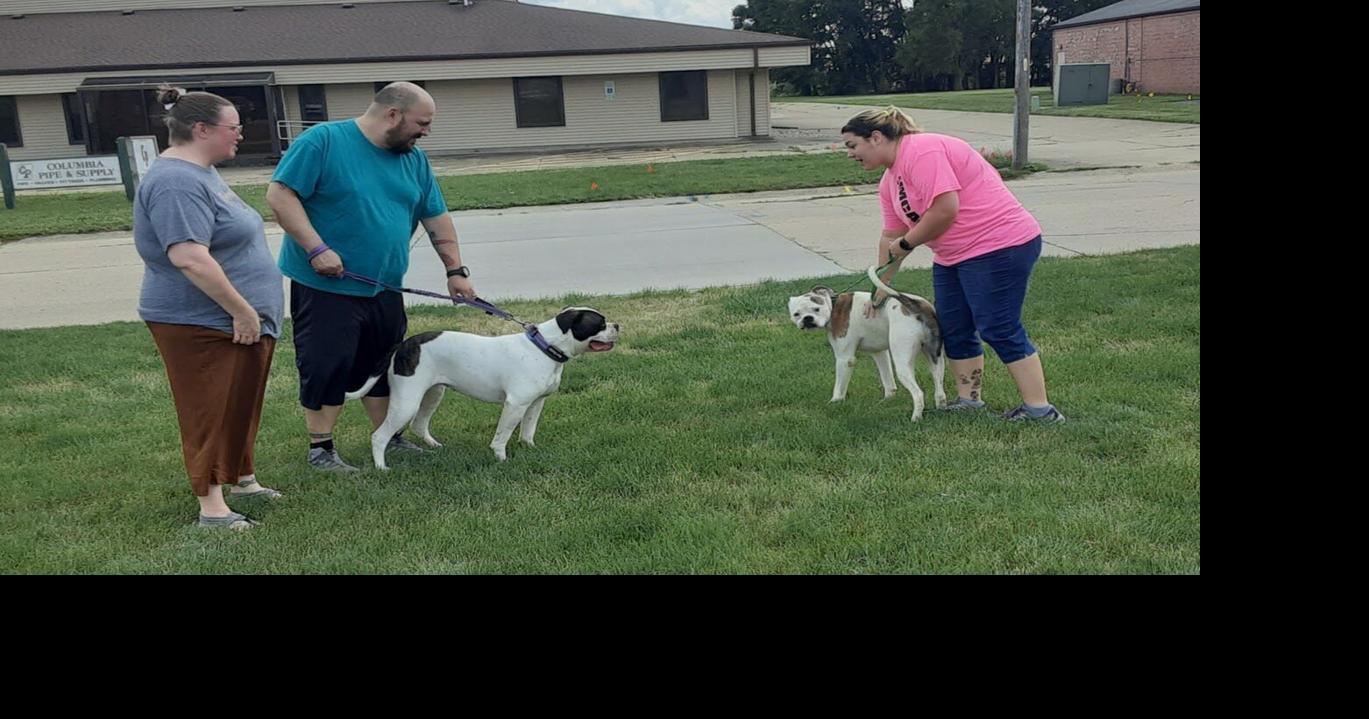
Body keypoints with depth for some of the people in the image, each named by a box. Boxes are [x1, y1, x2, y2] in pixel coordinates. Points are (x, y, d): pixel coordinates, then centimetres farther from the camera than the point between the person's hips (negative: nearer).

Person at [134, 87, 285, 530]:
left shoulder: (200, 172, 13)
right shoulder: (178, 183, -21)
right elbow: (190, 258, -29)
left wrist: (247, 309, 25)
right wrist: (242, 309, -23)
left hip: (230, 319, 10)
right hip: (201, 323, -10)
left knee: (239, 406, 18)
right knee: (212, 411, -4)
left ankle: (241, 479, 31)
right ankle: (211, 506, 3)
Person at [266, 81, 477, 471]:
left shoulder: (413, 159, 8)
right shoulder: (322, 141, -12)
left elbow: (437, 217, 13)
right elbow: (280, 194, -16)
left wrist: (455, 269, 9)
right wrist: (317, 249, -23)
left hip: (384, 289, 7)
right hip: (325, 285, -6)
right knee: (327, 366, -1)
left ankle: (390, 438, 29)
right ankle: (320, 449, 12)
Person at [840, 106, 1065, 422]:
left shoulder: (922, 151, -19)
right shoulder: (889, 180, 12)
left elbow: (945, 210, -27)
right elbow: (890, 237, 18)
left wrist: (906, 243, -13)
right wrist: (881, 287, 20)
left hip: (999, 245, -10)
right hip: (953, 256, 10)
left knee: (999, 330, -9)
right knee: (954, 330, 12)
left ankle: (1039, 408, -2)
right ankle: (969, 399, 22)